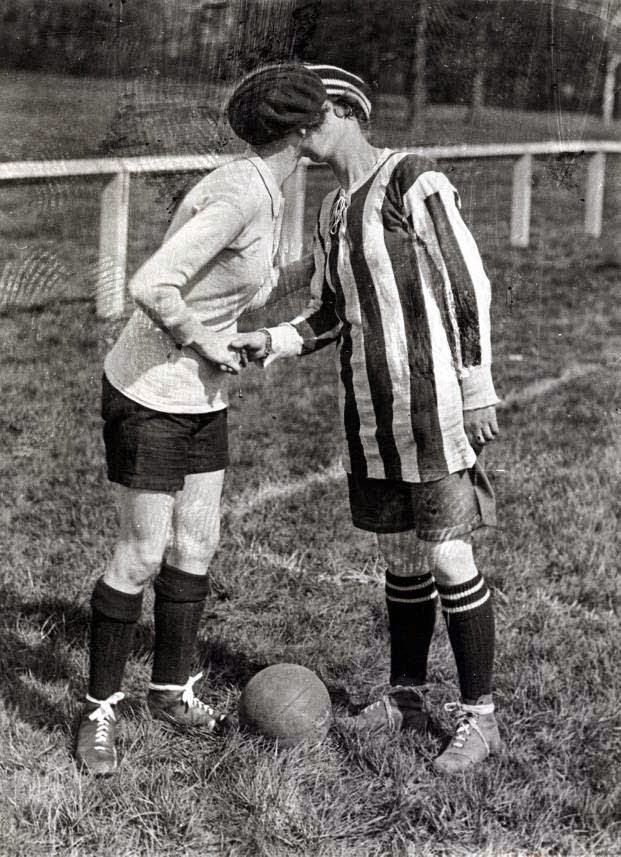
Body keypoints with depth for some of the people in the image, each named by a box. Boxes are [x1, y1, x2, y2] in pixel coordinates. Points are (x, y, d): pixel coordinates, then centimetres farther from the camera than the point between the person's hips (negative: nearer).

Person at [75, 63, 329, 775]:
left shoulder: (263, 197, 5)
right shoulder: (237, 196, -25)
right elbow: (149, 288, -34)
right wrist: (205, 345, -19)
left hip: (201, 395, 9)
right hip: (148, 392, -9)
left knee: (197, 544, 13)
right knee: (143, 556, -2)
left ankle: (172, 691, 29)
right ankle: (99, 711, 14)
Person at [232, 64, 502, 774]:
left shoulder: (414, 182, -10)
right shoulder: (332, 213, 14)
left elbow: (469, 287, -11)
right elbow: (327, 316, 16)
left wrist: (477, 392, -12)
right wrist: (269, 342, -4)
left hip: (431, 406, -7)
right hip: (368, 411, 7)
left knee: (447, 558, -5)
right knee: (400, 557, 14)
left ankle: (478, 716, 6)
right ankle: (405, 698, 25)